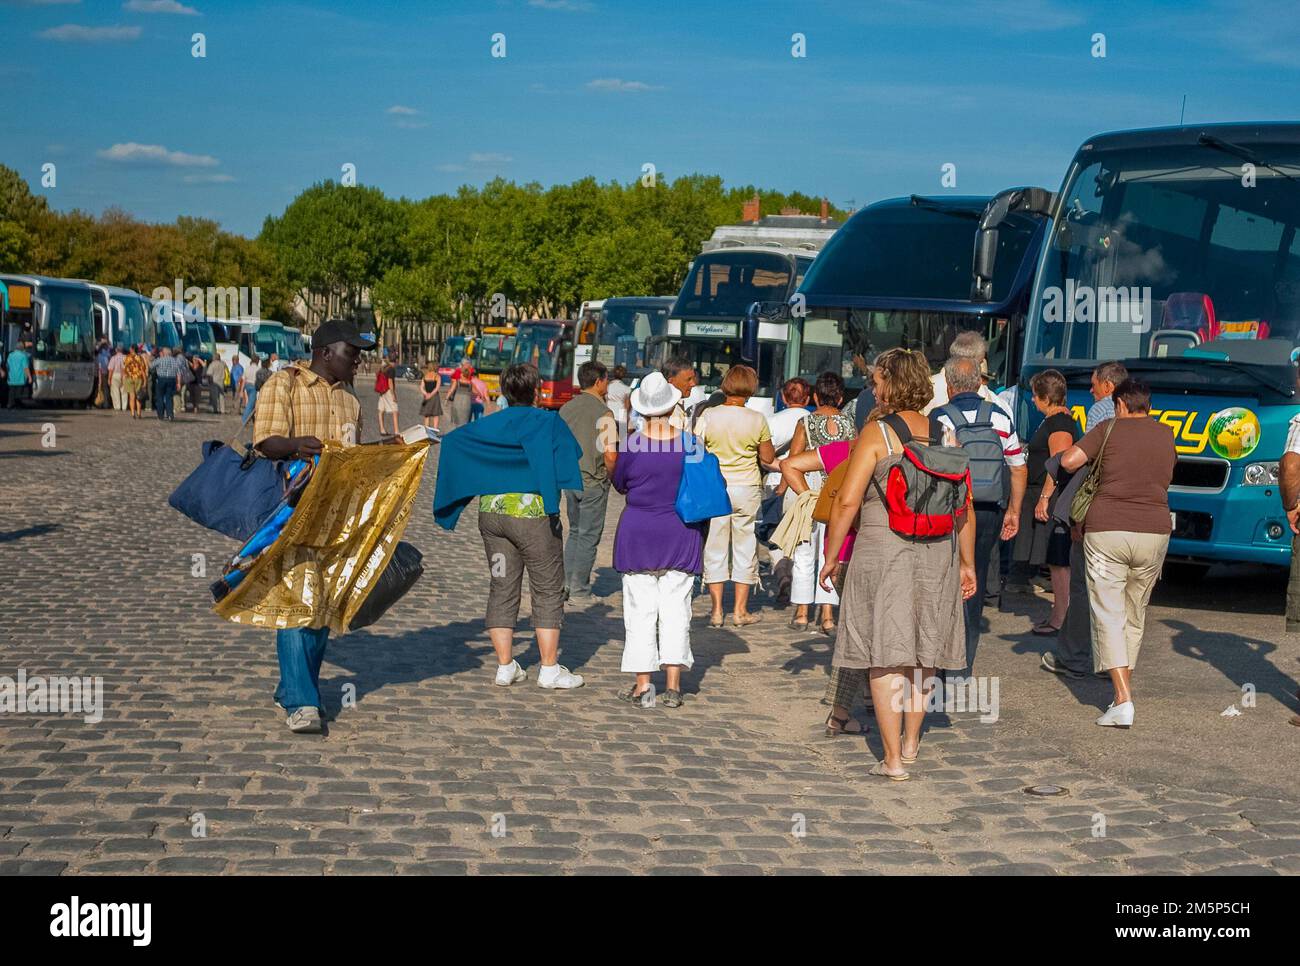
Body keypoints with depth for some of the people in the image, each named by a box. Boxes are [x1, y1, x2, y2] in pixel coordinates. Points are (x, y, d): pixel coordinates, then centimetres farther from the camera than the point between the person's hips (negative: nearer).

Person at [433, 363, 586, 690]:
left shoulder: (488, 425, 9)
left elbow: (452, 440, 8)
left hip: (491, 512, 5)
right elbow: (572, 453, -17)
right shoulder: (550, 423, -4)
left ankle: (505, 666, 13)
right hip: (533, 513, -5)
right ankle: (550, 669, 5)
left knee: (502, 589, 12)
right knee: (548, 592, 5)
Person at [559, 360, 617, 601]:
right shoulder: (603, 413, -14)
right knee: (589, 536, 4)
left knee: (575, 531, 19)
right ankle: (579, 589, 7)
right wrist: (612, 477, -2)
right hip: (593, 482, -6)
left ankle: (567, 582, 16)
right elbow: (610, 455, -19)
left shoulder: (565, 408, 5)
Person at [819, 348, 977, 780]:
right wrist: (967, 563, 16)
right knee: (923, 648, 17)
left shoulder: (876, 433, -8)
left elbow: (848, 501, -13)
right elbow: (964, 506, 7)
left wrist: (831, 557, -3)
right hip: (938, 552, 5)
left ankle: (893, 759, 0)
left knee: (885, 654, 1)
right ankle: (911, 742, 32)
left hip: (882, 550, -5)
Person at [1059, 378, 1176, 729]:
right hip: (1154, 532, 4)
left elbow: (1068, 461, -8)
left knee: (1109, 615, -4)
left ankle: (1123, 700, -16)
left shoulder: (1110, 429, 0)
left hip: (1107, 531, -4)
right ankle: (1123, 686, 22)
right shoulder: (1166, 435, 11)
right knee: (1134, 616, 17)